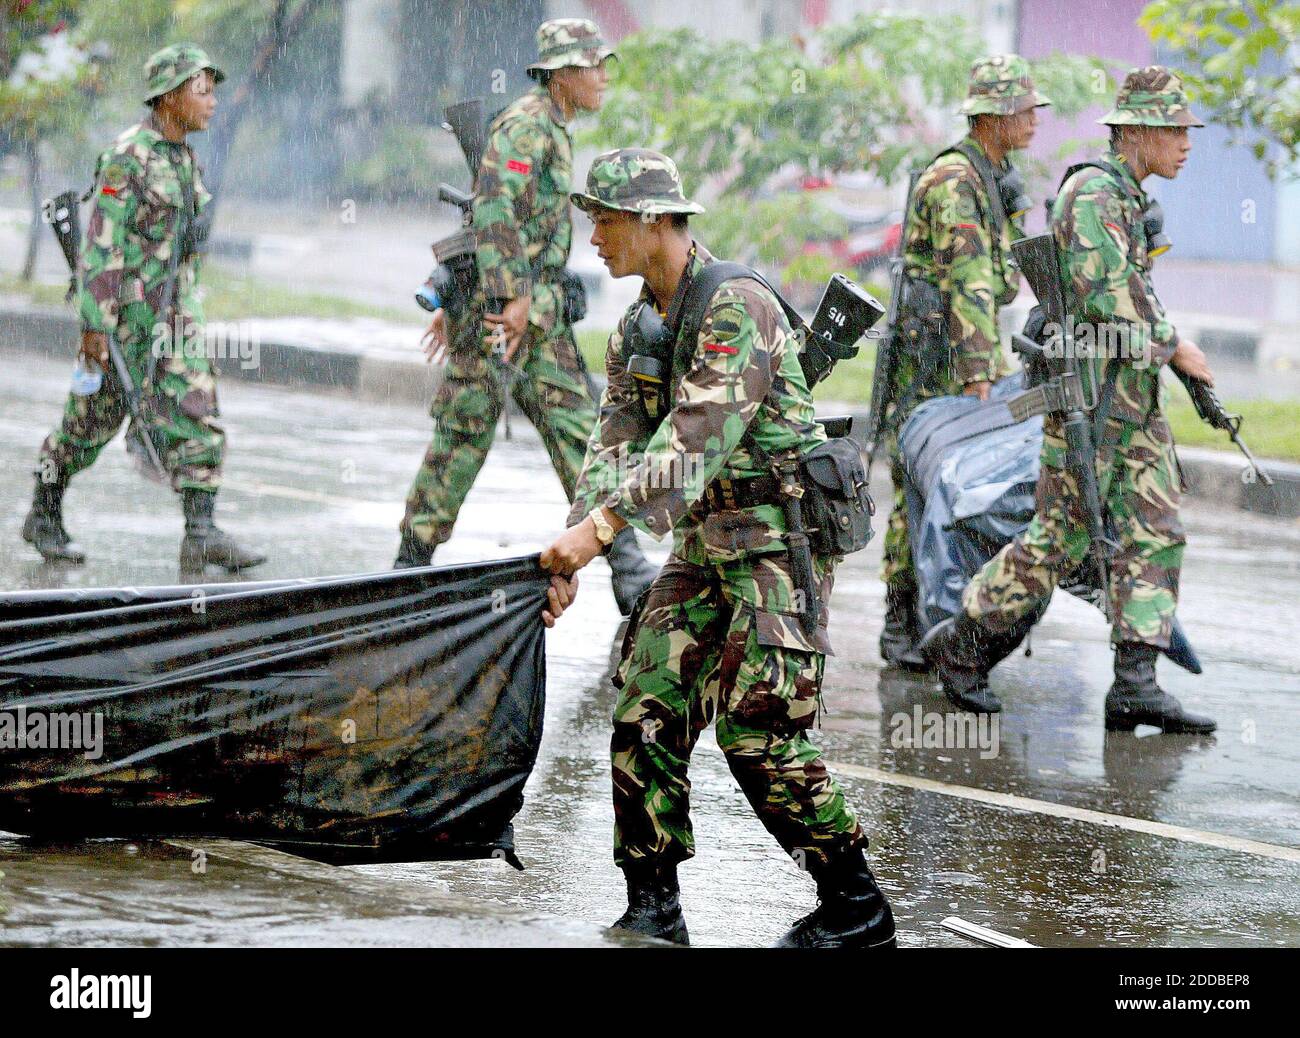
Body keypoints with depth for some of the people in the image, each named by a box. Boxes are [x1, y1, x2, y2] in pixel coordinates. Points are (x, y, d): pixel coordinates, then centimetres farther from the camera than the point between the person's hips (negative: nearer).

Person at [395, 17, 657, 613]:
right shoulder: (527, 124, -12)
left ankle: (626, 570, -3)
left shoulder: (551, 131, 20)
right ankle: (412, 562, 6)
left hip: (539, 314, 10)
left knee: (578, 431, 2)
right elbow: (494, 208, -23)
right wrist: (510, 300, -27)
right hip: (499, 308, -10)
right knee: (464, 435, -3)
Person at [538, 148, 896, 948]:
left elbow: (699, 442, -27)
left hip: (780, 535, -9)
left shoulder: (736, 308, -19)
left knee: (758, 731, -12)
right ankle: (653, 907, 8)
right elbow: (616, 447, 5)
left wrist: (600, 527, -33)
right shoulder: (639, 327, 10)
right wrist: (570, 560, -9)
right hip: (706, 545, 9)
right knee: (646, 710, 1)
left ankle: (857, 908, 0)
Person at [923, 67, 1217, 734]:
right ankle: (962, 642, 11)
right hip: (1089, 387, -9)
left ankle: (1134, 686, -4)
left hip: (1135, 398, 9)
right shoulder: (1093, 193, -14)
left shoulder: (1129, 198, 17)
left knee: (1155, 533, 0)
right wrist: (1173, 348, -13)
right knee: (1061, 537, -5)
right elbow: (1105, 298, -22)